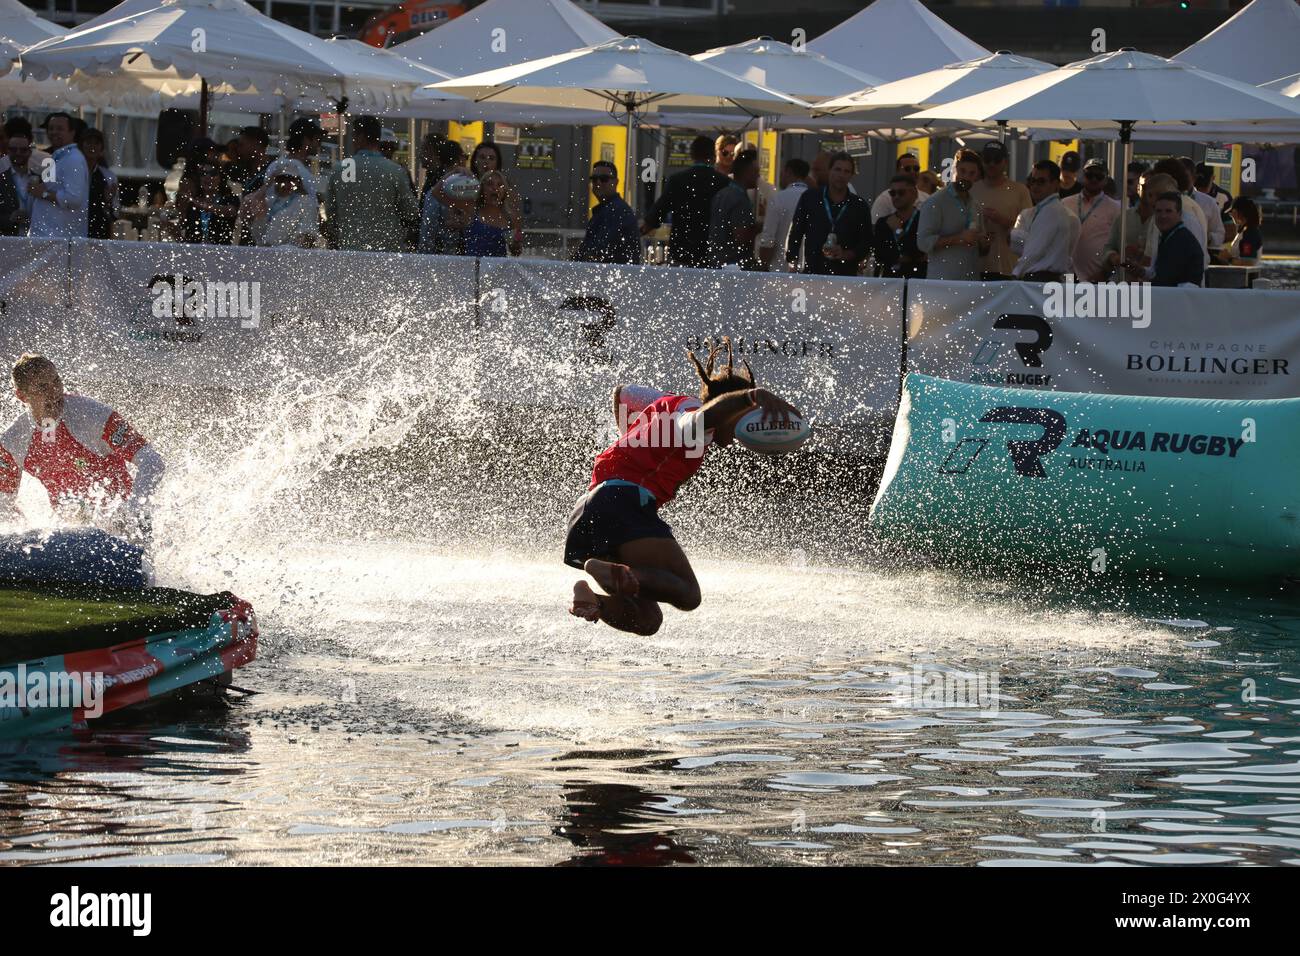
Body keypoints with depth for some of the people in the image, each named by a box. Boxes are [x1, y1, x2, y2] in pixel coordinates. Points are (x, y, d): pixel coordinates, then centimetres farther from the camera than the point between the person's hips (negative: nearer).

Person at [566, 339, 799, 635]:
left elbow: (622, 393, 50)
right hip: (626, 502, -9)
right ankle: (607, 573, -38)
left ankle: (592, 595, -21)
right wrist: (752, 395, -42)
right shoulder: (689, 407, 2)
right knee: (687, 594, -19)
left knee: (646, 620, 6)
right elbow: (704, 416, -26)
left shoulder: (670, 403, 30)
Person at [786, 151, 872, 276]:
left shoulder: (860, 206, 9)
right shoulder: (809, 198, 8)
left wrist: (847, 255, -8)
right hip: (812, 273, 0)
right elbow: (795, 235, 11)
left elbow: (867, 244, 10)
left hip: (846, 274, 0)